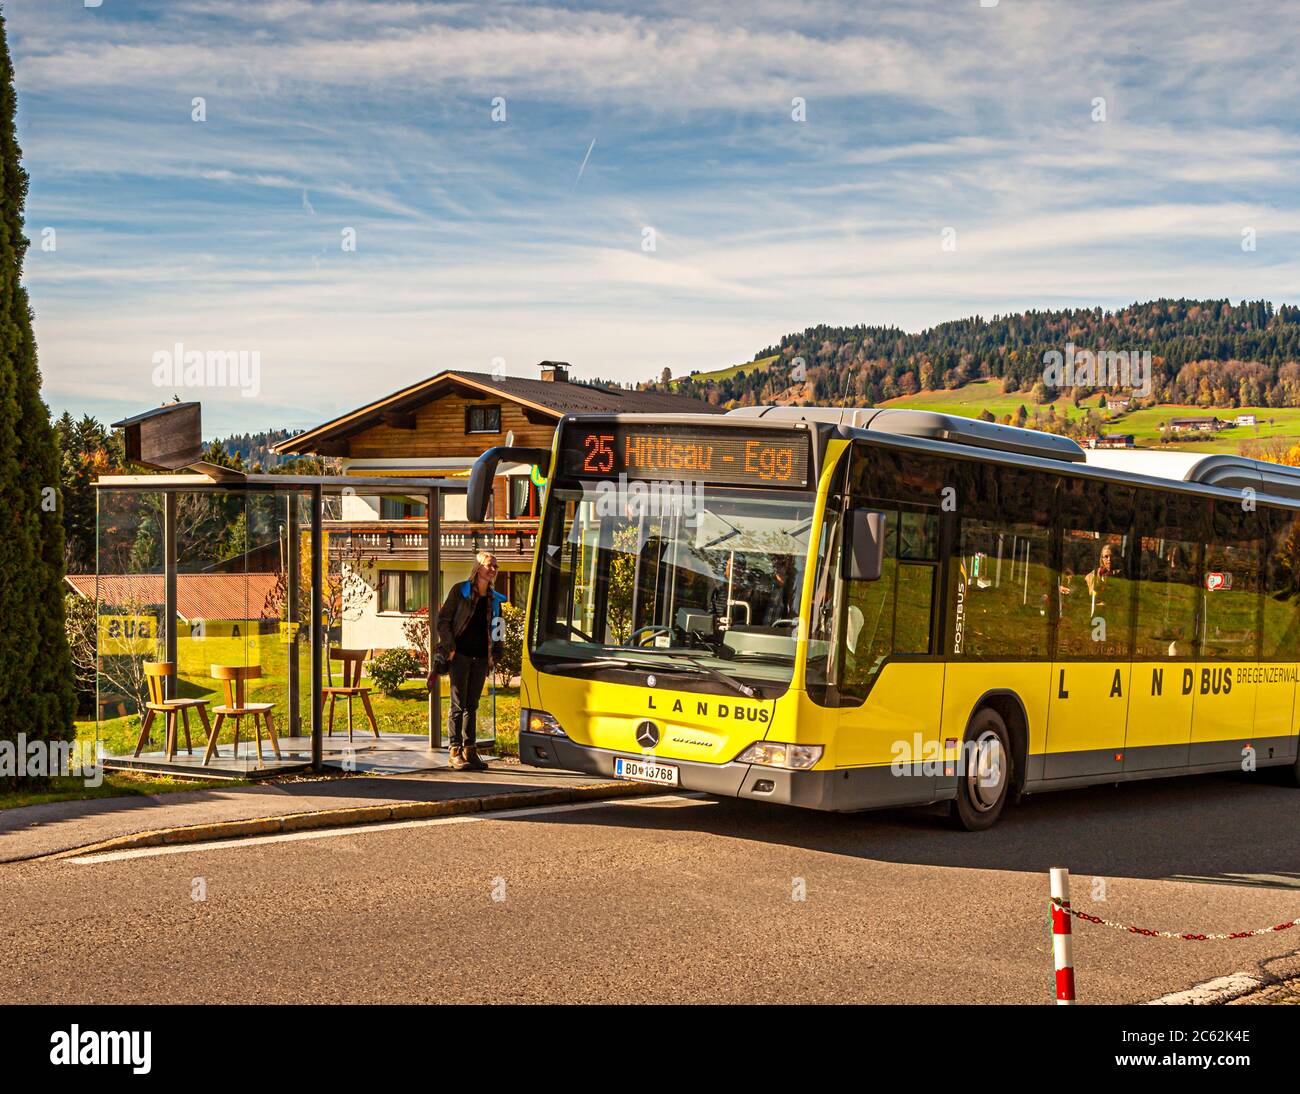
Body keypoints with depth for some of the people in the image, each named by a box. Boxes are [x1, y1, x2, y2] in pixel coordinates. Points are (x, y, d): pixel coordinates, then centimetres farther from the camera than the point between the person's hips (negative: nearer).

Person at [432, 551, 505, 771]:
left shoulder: (494, 599, 12)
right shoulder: (460, 590, -2)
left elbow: (496, 630, 19)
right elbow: (443, 620, -3)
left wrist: (494, 655, 8)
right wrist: (450, 648, -10)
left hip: (481, 658, 5)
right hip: (460, 655, -5)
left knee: (472, 706, 9)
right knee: (459, 705, -5)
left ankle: (470, 750, 12)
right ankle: (455, 753, -3)